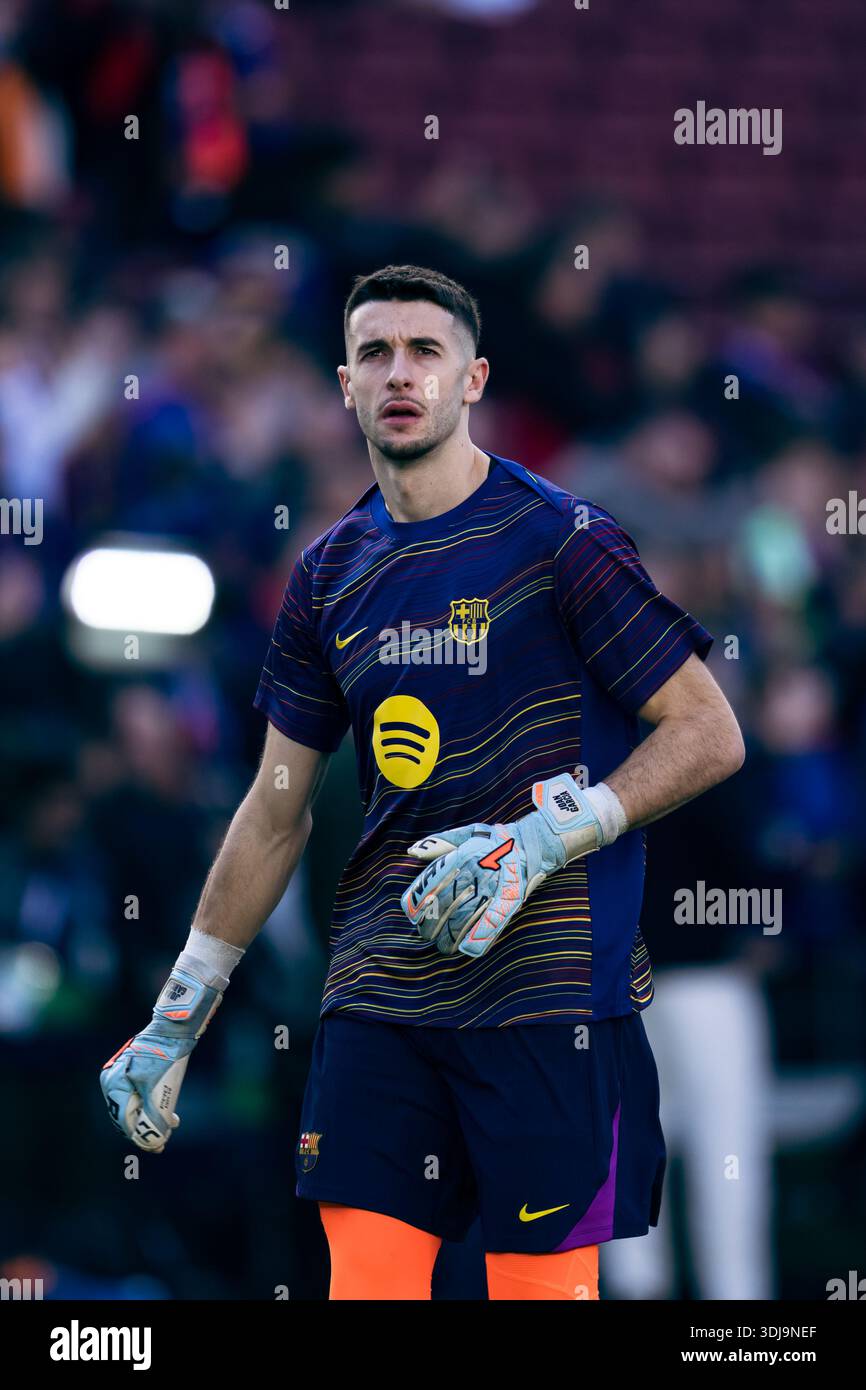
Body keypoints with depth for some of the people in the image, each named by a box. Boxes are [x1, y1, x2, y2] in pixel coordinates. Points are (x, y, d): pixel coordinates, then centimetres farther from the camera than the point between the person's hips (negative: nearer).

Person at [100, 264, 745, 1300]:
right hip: (378, 996, 5)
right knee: (364, 1279, -2)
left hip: (547, 988, -5)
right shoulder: (331, 573, 13)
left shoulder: (561, 540, -4)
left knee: (540, 1282, -5)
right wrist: (176, 1019, 19)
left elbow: (710, 735, -4)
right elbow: (275, 813, 20)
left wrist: (543, 840, -15)